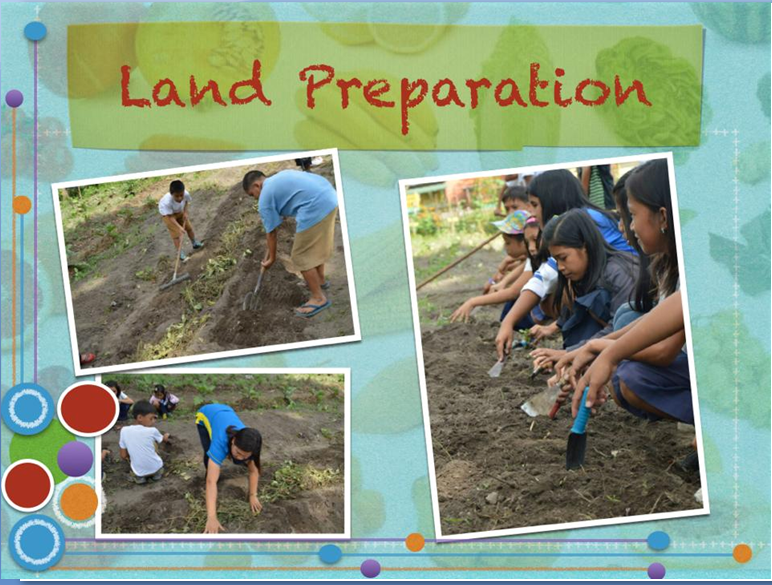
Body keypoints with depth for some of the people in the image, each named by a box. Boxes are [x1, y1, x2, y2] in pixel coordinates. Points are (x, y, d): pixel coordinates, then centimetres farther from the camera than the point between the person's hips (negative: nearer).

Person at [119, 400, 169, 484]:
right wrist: (166, 436, 36)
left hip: (138, 471, 1)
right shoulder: (152, 431, -14)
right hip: (155, 468, 0)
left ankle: (139, 477, 9)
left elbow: (123, 456, -4)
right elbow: (164, 439, 11)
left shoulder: (124, 431, -10)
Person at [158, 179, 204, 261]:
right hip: (167, 213, -5)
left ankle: (195, 243, 41)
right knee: (176, 234, -4)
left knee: (189, 227, 17)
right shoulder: (167, 202, -45)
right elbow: (170, 217, -35)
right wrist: (179, 227, -41)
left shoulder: (186, 194, -33)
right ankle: (180, 253, 10)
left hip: (180, 211, 5)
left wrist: (185, 213, -17)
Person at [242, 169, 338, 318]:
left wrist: (271, 258, 22)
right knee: (316, 244, 30)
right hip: (330, 196, 9)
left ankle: (319, 299, 7)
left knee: (301, 257, 4)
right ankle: (320, 280, 47)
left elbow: (271, 232, 9)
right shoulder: (279, 179, 28)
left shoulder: (265, 198, 3)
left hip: (316, 208, -9)